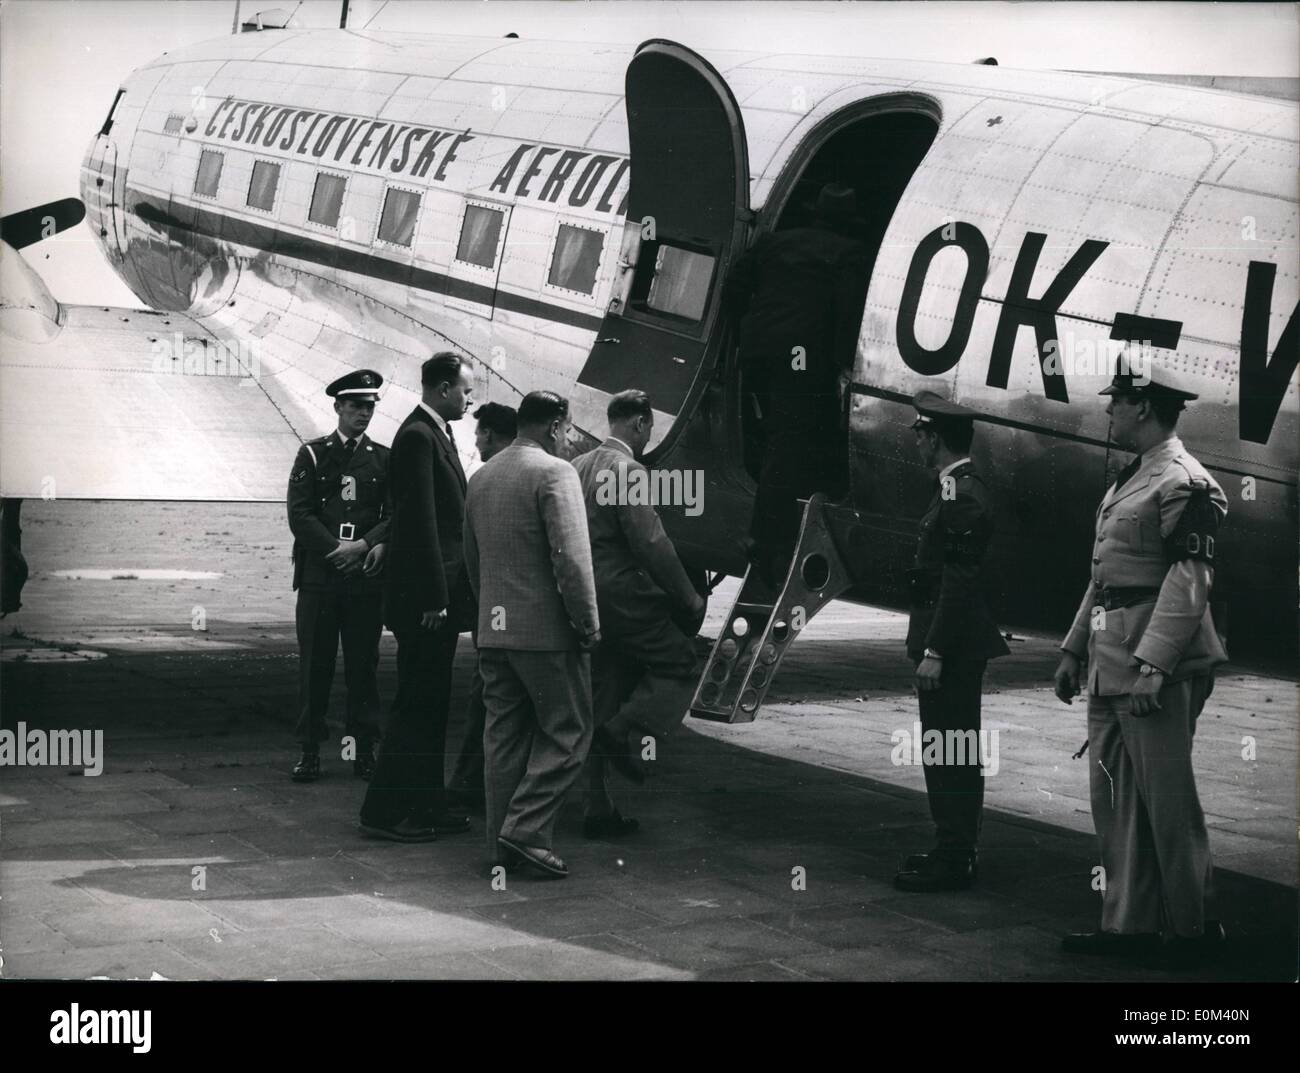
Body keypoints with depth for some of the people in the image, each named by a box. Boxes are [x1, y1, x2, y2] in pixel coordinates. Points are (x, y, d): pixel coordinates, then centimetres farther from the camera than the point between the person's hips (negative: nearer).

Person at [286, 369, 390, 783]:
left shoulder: (383, 458, 11)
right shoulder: (312, 454, 6)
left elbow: (395, 515, 5)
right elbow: (299, 514, -2)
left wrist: (367, 544, -12)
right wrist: (336, 551, -13)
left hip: (367, 578, 1)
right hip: (319, 575, -1)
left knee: (364, 664, 3)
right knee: (314, 664, 0)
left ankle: (364, 749, 9)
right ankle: (310, 751, 5)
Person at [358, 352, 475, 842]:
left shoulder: (436, 434, 16)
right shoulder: (418, 436, -15)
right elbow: (420, 521, -20)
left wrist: (446, 593, 16)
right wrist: (433, 597, -22)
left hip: (439, 593, 10)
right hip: (424, 596, -10)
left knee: (430, 705, 14)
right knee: (416, 704, -5)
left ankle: (426, 804, 22)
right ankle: (383, 811, 0)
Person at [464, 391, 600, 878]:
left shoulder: (481, 477, 14)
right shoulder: (554, 473, -12)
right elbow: (571, 557, -19)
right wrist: (588, 623, -12)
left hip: (493, 631, 8)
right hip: (547, 629, -8)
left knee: (504, 736, 11)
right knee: (566, 732, 1)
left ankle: (503, 844, 14)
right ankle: (526, 831, -8)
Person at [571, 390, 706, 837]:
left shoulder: (578, 466, 11)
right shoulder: (628, 470, -14)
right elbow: (650, 543, -17)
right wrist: (689, 600, -9)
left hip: (586, 597, 8)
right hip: (624, 595, -8)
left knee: (600, 704, 11)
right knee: (680, 666, 9)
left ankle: (598, 809, 13)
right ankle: (627, 732, -10)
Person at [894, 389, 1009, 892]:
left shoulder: (962, 497, -18)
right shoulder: (958, 488, 13)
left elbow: (959, 582, -22)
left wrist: (934, 652, -21)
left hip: (952, 648, -10)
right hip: (958, 647, 10)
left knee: (947, 752, -5)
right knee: (958, 753, 15)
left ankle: (952, 859, 0)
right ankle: (957, 850, 24)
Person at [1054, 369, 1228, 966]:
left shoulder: (1184, 483, -13)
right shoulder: (1128, 480, 18)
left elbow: (1190, 582, -19)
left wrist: (1153, 665, -25)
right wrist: (1074, 649, 20)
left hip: (1160, 668, -10)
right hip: (1110, 664, 10)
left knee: (1167, 799, -2)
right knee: (1114, 797, 11)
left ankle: (1192, 928, 10)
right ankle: (1128, 923, 18)